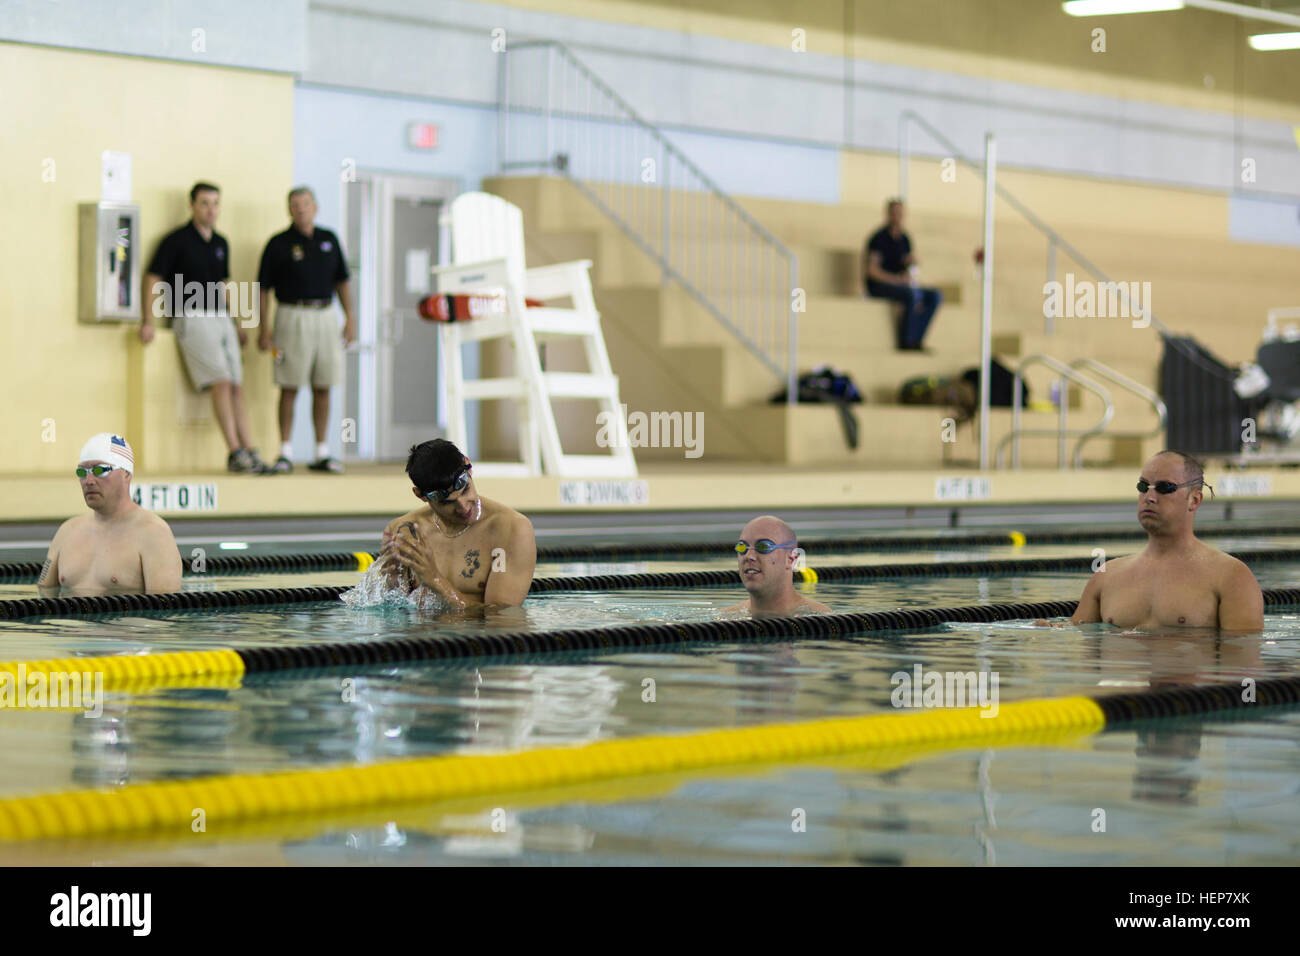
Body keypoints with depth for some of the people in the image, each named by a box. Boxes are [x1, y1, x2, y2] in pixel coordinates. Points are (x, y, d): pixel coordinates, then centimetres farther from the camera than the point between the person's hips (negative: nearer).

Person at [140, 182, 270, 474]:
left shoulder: (221, 243, 15)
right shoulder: (177, 241, -5)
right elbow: (153, 280, -7)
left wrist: (236, 325, 24)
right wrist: (148, 321, -16)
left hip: (220, 317, 7)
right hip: (192, 317, -7)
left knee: (237, 388, 2)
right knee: (222, 382, -17)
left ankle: (250, 454, 2)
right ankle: (235, 453, -17)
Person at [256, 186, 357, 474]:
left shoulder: (329, 240, 12)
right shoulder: (279, 244, 0)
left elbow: (341, 281, 17)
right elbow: (263, 288, -1)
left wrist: (350, 318, 8)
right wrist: (265, 328, -8)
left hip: (326, 315, 4)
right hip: (292, 317, -4)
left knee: (323, 388, 5)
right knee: (289, 388, -4)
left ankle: (322, 454, 10)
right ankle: (285, 453, 1)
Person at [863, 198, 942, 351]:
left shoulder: (904, 239, 12)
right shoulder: (879, 238, -10)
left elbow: (908, 267, 17)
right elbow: (872, 270, -17)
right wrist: (897, 279, -23)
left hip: (899, 285, 8)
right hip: (878, 286, -8)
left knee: (934, 296, -10)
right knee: (912, 294, -34)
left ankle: (915, 340, -16)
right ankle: (904, 341, -27)